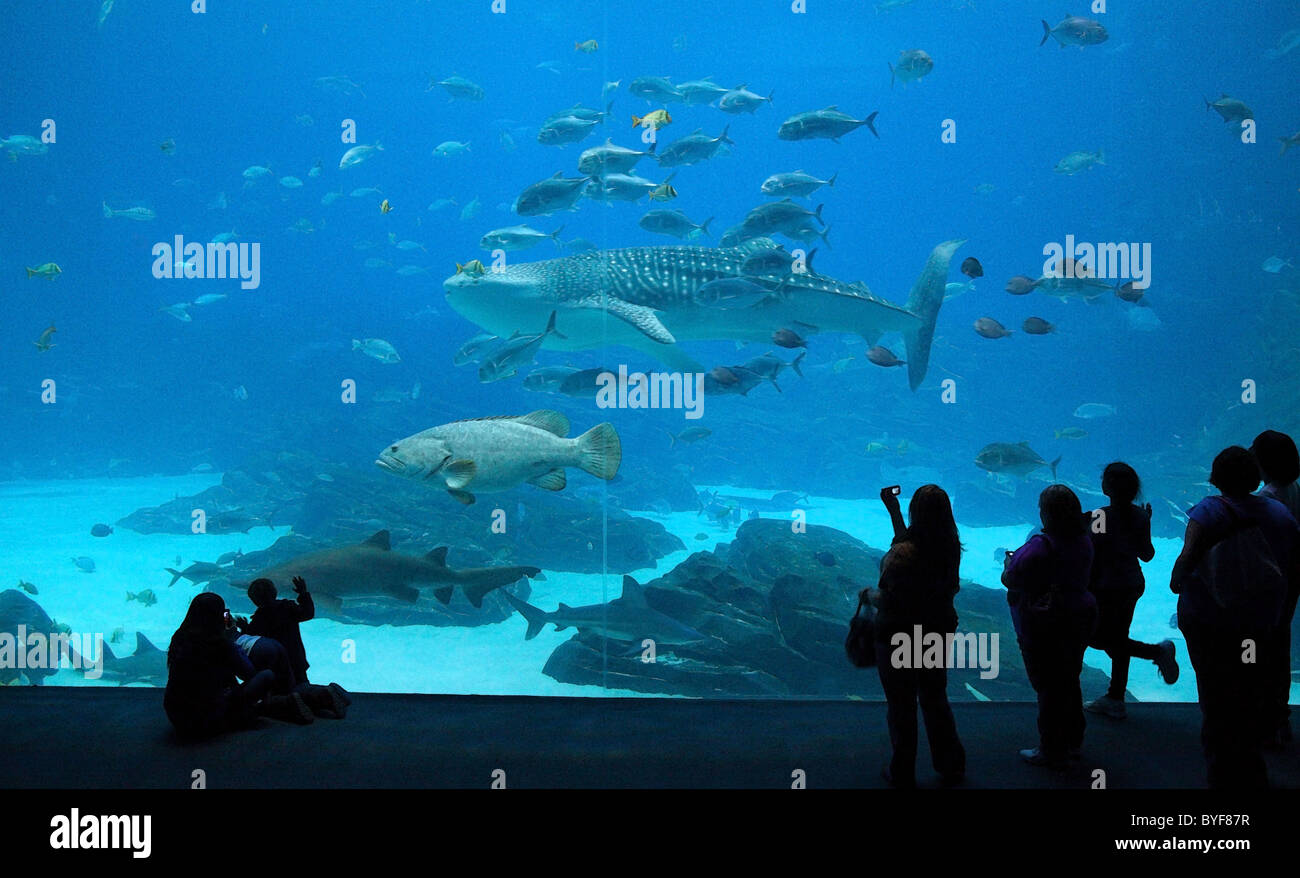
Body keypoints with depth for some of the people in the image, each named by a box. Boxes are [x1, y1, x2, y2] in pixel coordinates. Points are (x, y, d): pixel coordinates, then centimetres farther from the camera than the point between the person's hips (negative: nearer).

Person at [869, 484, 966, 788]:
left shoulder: (900, 554, -29)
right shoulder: (950, 549, -8)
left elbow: (886, 602, -24)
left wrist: (869, 595, -2)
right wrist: (893, 510, 17)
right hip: (938, 635, 6)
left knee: (902, 708, 11)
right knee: (935, 700, 23)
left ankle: (903, 774, 26)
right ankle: (952, 766, 34)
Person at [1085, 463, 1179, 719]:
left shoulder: (1100, 516, -18)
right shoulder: (1139, 515, 0)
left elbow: (1093, 557, -17)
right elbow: (1147, 555, 8)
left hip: (1107, 587, -7)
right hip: (1133, 584, 7)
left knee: (1098, 638, 7)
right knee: (1118, 639, 14)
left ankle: (1158, 651, 0)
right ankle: (1115, 700, 20)